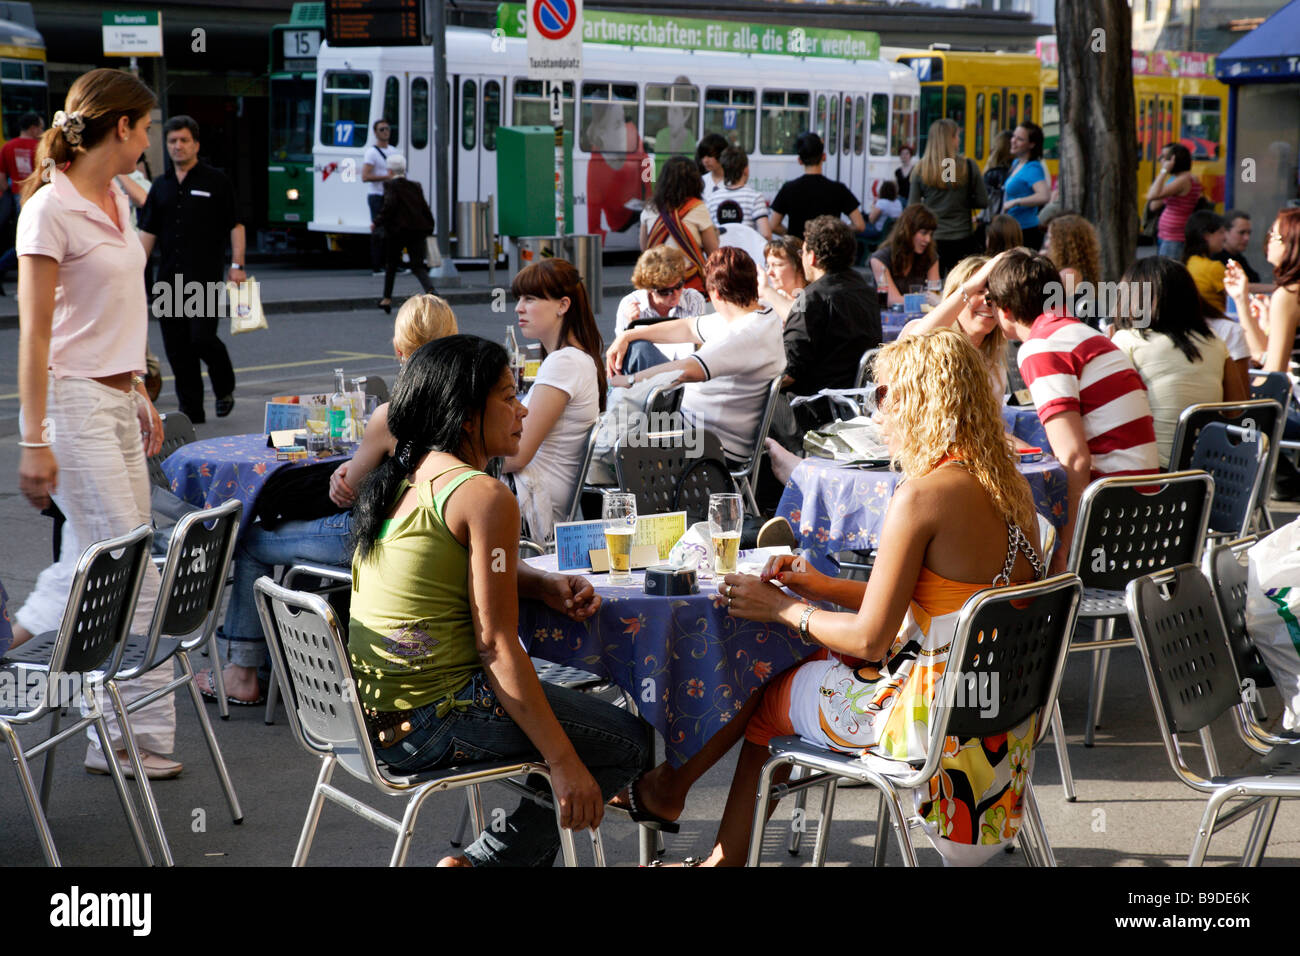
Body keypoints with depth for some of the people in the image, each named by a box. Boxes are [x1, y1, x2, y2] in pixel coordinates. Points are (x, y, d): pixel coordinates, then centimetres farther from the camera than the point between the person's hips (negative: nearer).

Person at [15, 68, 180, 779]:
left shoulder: (116, 202, 13)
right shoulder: (50, 209, -13)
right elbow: (34, 334, -15)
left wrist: (141, 397, 23)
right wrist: (34, 441, -17)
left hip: (116, 402, 9)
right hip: (73, 405, -9)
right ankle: (141, 731, -1)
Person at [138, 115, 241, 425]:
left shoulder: (215, 181, 2)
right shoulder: (161, 187, 15)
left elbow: (235, 225, 1)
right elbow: (147, 233, 15)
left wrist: (237, 265, -9)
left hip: (205, 276, -5)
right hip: (169, 277, 5)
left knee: (202, 338, -14)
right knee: (176, 347, 3)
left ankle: (225, 387, 14)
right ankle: (191, 411, 10)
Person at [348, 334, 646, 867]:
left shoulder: (399, 479, 11)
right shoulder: (485, 496, -15)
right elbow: (496, 644, -19)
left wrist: (540, 585, 8)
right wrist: (564, 764, -17)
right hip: (432, 721, -9)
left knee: (567, 698, 27)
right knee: (625, 740, 4)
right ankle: (483, 861, 2)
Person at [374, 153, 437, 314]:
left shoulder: (391, 185, -3)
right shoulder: (416, 186, 13)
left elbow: (390, 204, -17)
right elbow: (425, 208, 10)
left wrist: (377, 222, -9)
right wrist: (428, 230, 16)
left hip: (397, 230, -3)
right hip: (417, 231, 3)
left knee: (392, 263, 15)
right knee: (418, 265, 0)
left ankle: (387, 298, 22)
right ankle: (430, 290, -28)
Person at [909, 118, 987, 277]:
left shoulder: (921, 169, -3)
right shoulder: (968, 166, -5)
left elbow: (912, 207, -1)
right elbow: (983, 202, 0)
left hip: (931, 240, 1)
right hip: (961, 239, -1)